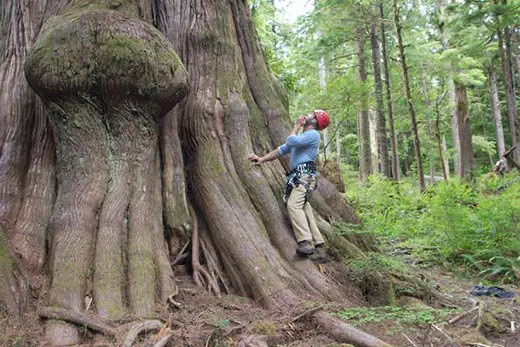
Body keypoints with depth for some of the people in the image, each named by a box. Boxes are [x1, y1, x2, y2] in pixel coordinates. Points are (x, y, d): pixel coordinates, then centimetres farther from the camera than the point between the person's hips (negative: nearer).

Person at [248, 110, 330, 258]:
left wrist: (297, 125, 4)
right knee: (305, 210, -1)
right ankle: (319, 246, -3)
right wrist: (262, 159, 18)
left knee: (294, 205, -26)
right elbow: (282, 149, 28)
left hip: (305, 176, -9)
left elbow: (291, 141, -14)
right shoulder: (301, 136, 31)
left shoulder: (313, 134, -1)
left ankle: (306, 242, -34)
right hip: (297, 177, 9)